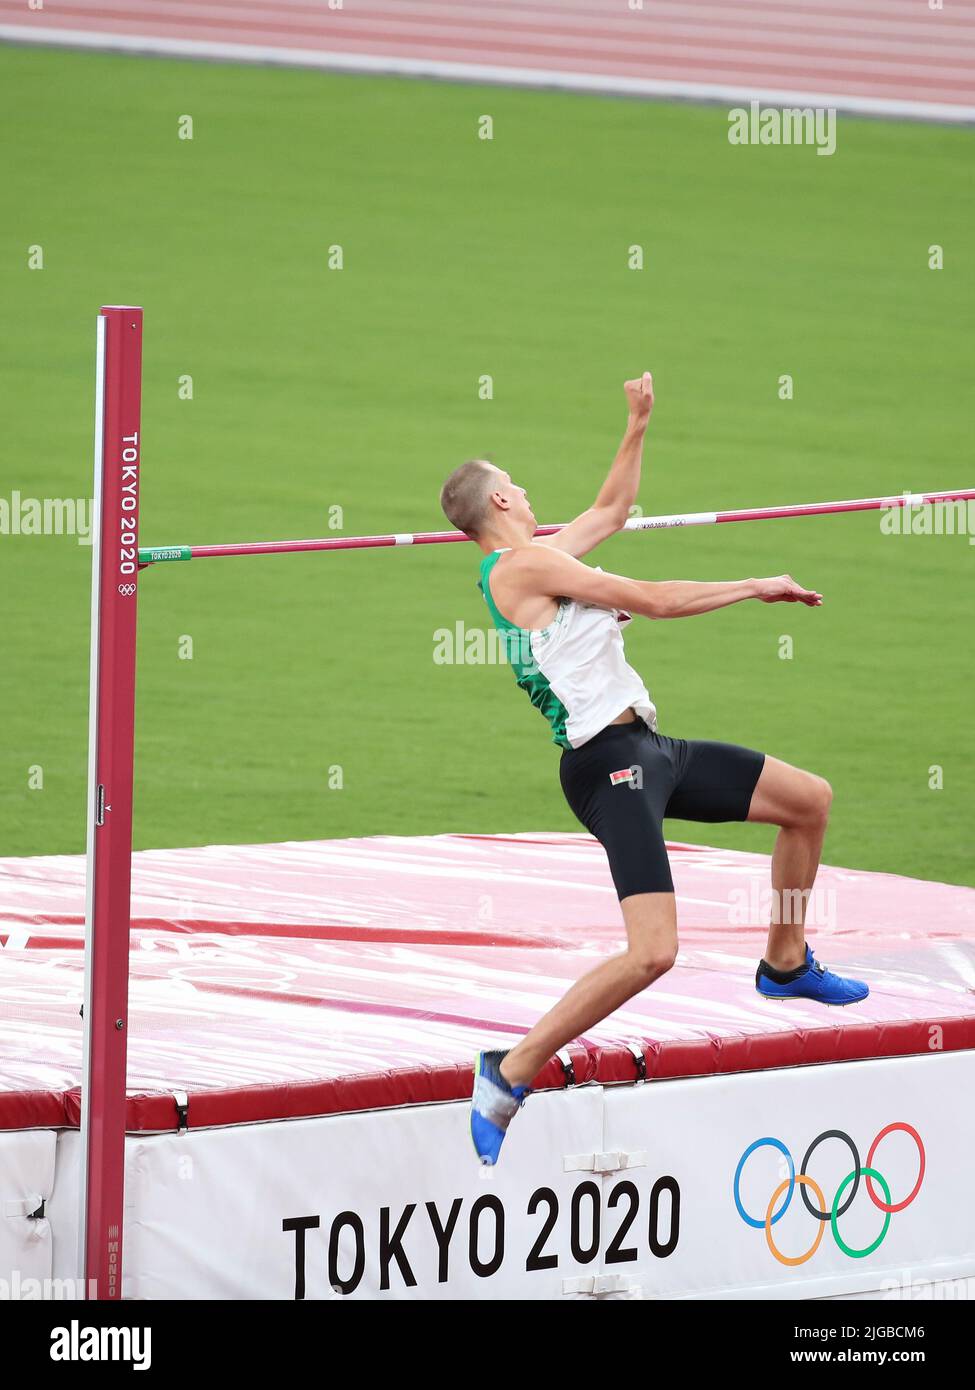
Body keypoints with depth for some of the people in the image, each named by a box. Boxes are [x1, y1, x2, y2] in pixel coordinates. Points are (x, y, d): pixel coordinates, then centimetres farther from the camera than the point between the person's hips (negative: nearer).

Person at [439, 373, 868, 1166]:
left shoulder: (536, 559, 16)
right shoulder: (521, 564, -13)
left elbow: (611, 512, 35)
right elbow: (655, 600, -15)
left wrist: (639, 428, 35)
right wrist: (760, 587, -4)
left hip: (648, 752, 11)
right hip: (609, 766, -11)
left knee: (809, 800, 20)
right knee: (653, 953, -24)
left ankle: (786, 965, 36)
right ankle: (509, 1075, -16)